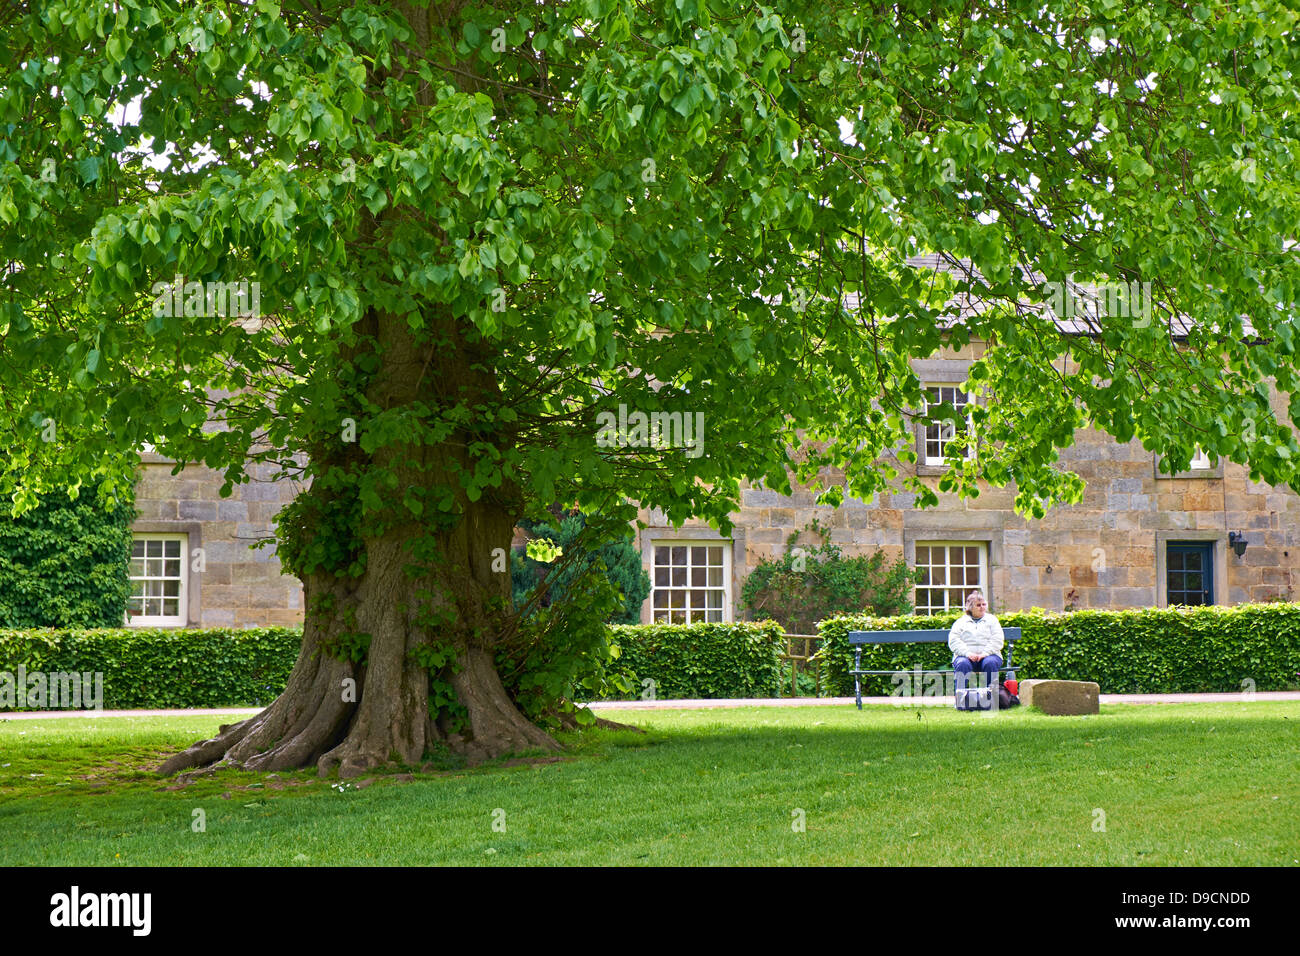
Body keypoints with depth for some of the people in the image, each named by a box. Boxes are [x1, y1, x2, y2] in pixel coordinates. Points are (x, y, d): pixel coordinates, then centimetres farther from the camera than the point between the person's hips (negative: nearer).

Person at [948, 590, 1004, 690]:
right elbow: (953, 641, 3)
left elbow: (998, 641, 5)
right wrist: (967, 653, -14)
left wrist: (985, 653, -12)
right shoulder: (961, 621, 17)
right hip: (965, 656, 0)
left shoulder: (992, 620, 19)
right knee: (962, 664, -34)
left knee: (990, 663, -34)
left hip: (988, 655, 0)